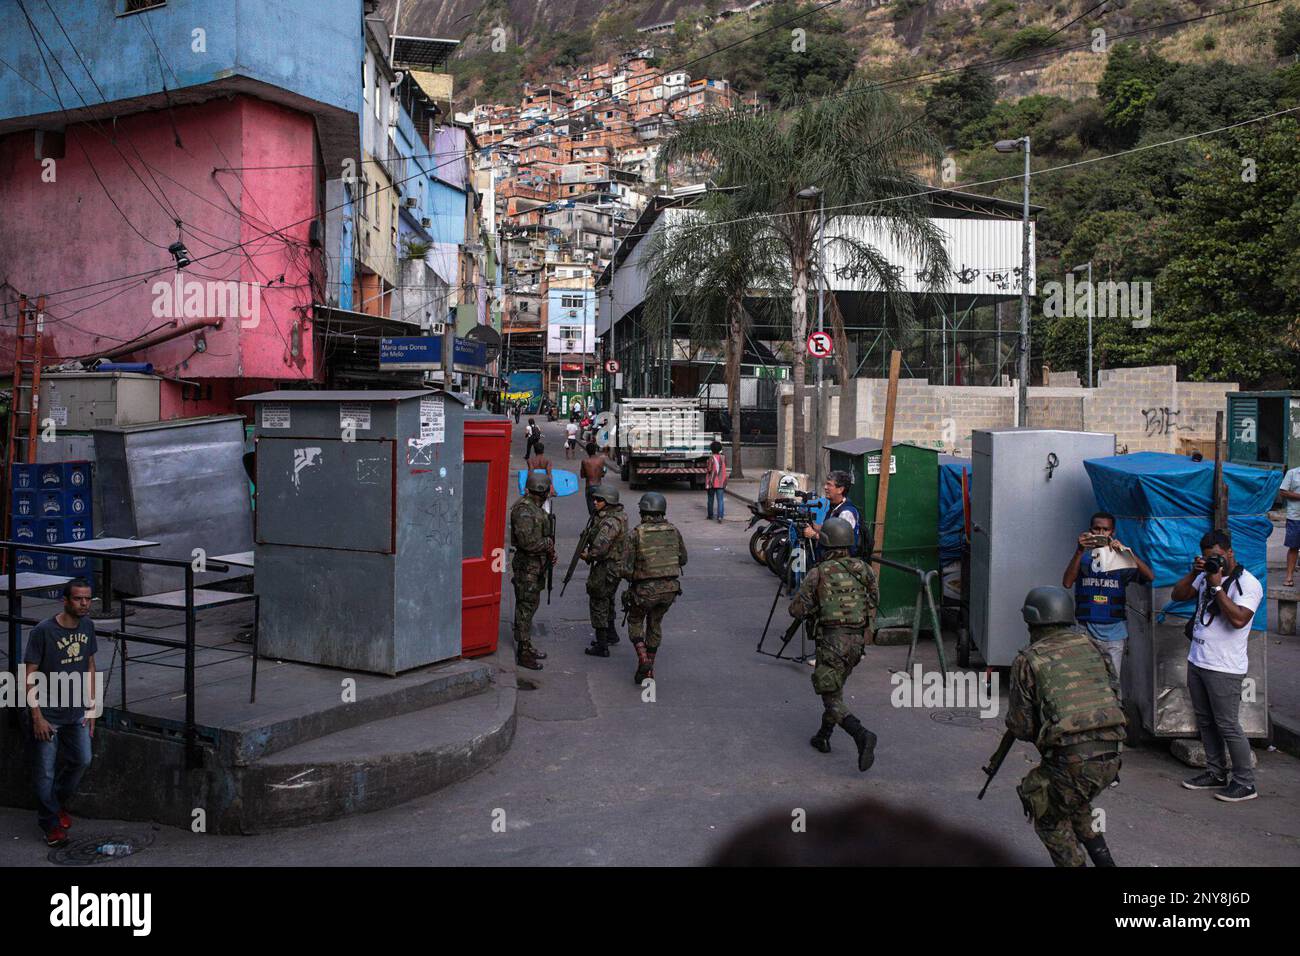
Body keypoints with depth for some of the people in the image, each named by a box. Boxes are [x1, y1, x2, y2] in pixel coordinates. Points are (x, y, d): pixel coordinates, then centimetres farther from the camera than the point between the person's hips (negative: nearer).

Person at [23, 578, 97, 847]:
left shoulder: (87, 626, -3)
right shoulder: (43, 631, -21)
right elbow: (29, 676, -16)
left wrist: (91, 707, 7)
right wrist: (37, 717, -17)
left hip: (76, 712, 6)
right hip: (48, 714, -5)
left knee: (82, 760, 14)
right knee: (46, 771, 5)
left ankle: (58, 802, 38)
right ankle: (50, 822, 22)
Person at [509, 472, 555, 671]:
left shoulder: (535, 507, 12)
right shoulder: (524, 510, -20)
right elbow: (527, 541, -27)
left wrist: (550, 554, 10)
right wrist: (548, 543, -13)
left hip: (537, 565, 10)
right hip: (527, 567, -10)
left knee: (531, 606, 17)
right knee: (525, 608, -4)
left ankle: (527, 647, 28)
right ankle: (523, 653, 1)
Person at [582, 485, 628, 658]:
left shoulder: (611, 521, -26)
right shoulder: (618, 515, 6)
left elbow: (601, 544, -37)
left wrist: (589, 555, -18)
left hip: (607, 568, -10)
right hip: (616, 566, 10)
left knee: (598, 604, 0)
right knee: (607, 600, 26)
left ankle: (601, 646, 5)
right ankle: (611, 634, 42)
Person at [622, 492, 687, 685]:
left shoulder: (636, 534, -11)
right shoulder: (673, 531, 1)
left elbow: (625, 569, -12)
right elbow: (683, 559, 14)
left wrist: (633, 578, 8)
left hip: (646, 589, -4)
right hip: (670, 588, 4)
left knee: (635, 621, 21)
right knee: (655, 623, 24)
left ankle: (643, 659, 1)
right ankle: (649, 668, 27)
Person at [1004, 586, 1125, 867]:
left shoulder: (1027, 661, 0)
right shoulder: (1089, 645, 12)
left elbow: (1021, 726, 2)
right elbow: (1114, 689, 19)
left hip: (1070, 760, -5)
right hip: (1109, 756, 6)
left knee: (1050, 821, 20)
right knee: (1075, 805, 33)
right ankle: (1104, 861, 28)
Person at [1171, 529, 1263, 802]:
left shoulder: (1248, 583, -12)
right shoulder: (1206, 576, 11)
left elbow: (1238, 619, -25)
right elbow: (1177, 595, 9)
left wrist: (1217, 586, -22)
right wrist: (1194, 572, -4)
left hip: (1224, 669, -8)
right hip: (1197, 662, 8)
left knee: (1227, 726, -4)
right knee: (1205, 722, 15)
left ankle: (1245, 783, 7)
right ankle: (1216, 773, 27)